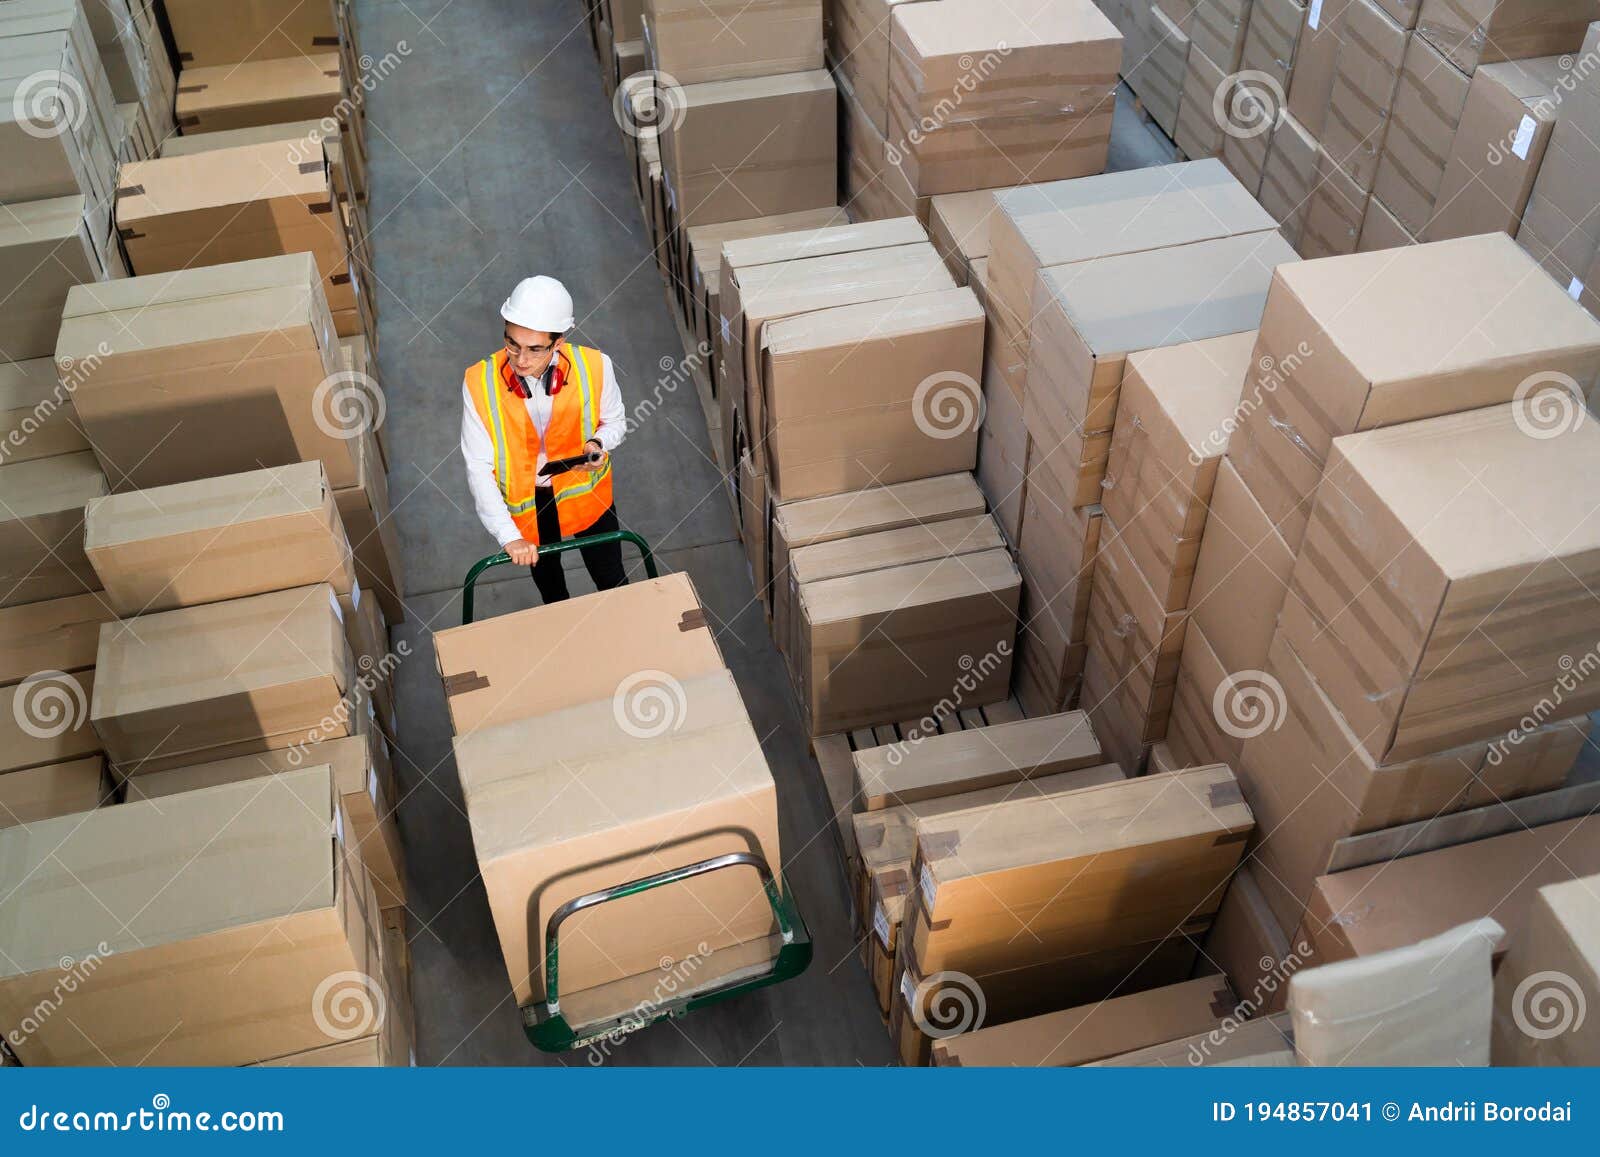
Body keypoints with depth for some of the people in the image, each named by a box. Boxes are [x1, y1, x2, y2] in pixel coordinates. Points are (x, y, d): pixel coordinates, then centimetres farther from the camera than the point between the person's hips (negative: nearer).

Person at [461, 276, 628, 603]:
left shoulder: (594, 366, -28)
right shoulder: (479, 383, -29)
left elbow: (615, 421, -7)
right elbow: (479, 469, -23)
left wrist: (598, 444, -31)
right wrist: (508, 536, -31)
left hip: (586, 493, 0)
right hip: (526, 506, 0)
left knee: (613, 582, 22)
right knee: (549, 587, 29)